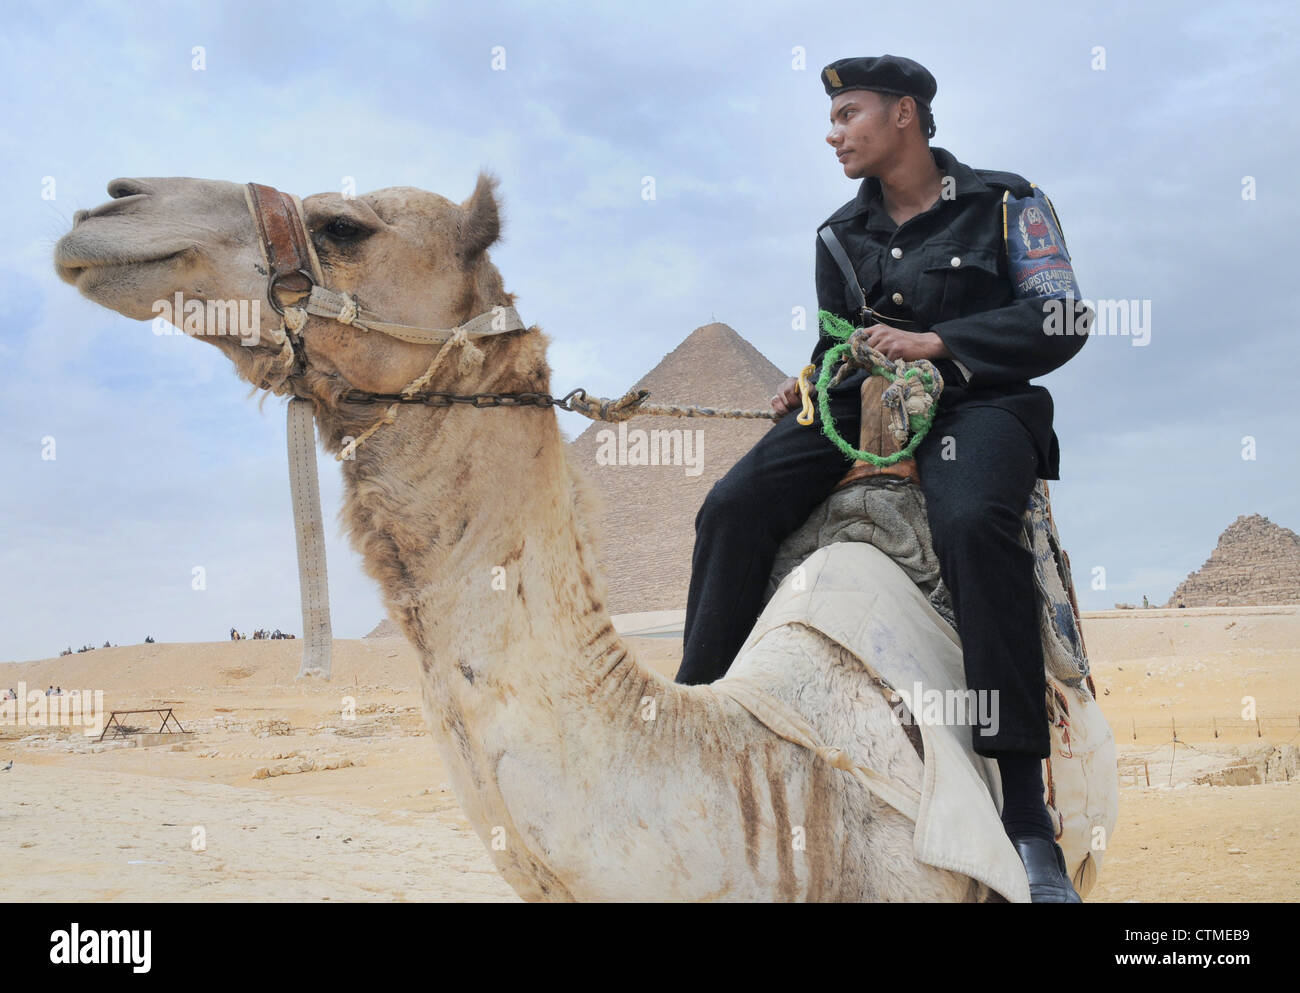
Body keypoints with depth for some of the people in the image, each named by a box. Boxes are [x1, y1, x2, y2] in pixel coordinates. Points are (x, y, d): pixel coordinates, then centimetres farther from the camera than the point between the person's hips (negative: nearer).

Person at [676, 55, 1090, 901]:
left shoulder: (1005, 204, 3)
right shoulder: (841, 234, 18)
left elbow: (1064, 319, -6)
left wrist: (935, 342, -15)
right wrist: (807, 382, 5)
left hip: (976, 402, -5)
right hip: (861, 405, 5)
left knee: (975, 522, -39)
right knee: (734, 507, -22)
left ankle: (1028, 816, -38)